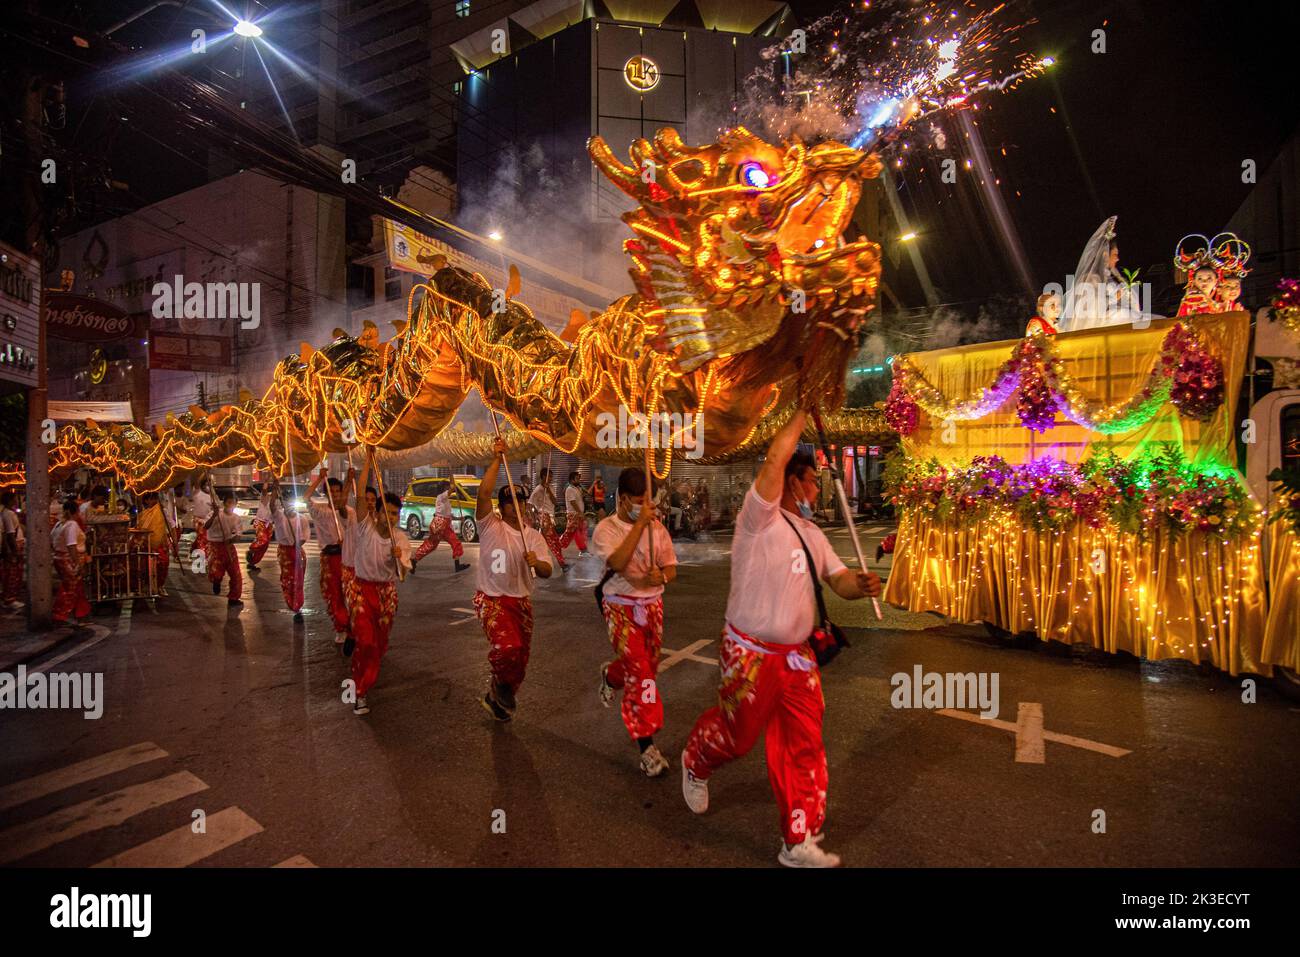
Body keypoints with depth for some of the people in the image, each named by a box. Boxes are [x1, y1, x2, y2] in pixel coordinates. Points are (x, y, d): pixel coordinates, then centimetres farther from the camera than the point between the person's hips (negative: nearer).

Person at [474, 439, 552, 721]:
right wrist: (497, 459, -23)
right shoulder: (490, 526, -5)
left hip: (522, 602, 5)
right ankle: (500, 685, 3)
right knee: (507, 647, -29)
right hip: (492, 599, -5)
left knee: (520, 659, 11)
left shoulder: (534, 536, 5)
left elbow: (547, 572, -5)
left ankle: (497, 698, 38)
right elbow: (484, 492, -22)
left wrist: (535, 562, -28)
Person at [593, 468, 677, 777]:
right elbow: (618, 563, -28)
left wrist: (661, 577, -20)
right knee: (640, 674, -10)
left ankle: (611, 675, 49)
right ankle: (647, 746, 0)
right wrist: (640, 524, -28)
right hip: (621, 608, -5)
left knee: (649, 665, 16)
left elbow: (671, 568, 4)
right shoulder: (606, 528, -10)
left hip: (652, 605, 5)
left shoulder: (657, 528, 1)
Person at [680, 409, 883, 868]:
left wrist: (861, 584, -16)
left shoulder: (812, 533, 10)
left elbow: (838, 579, 7)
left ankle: (799, 842, 24)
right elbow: (776, 458, -27)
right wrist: (803, 412, -15)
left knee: (804, 747, 9)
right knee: (735, 735, 12)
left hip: (797, 655, 7)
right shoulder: (760, 517, -16)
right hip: (751, 654, -7)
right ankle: (695, 763, 46)